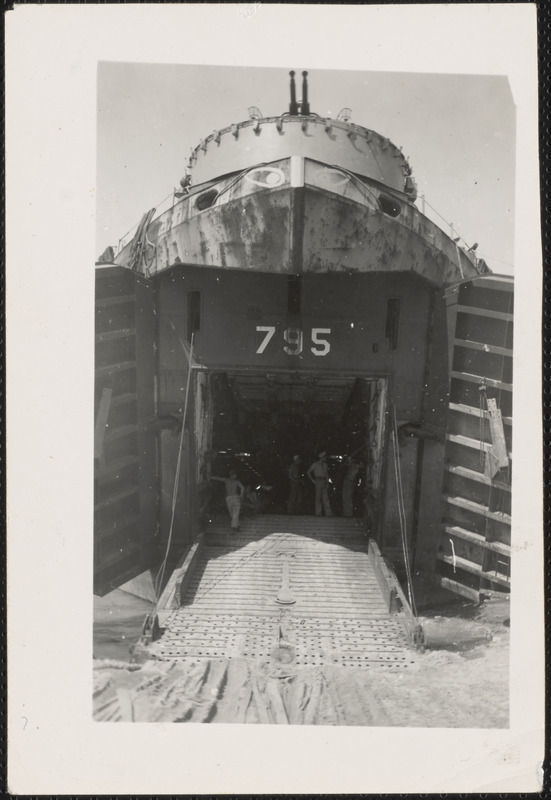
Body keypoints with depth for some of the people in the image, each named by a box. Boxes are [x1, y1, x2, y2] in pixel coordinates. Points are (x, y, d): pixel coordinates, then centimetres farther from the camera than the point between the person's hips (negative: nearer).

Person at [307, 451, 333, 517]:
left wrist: (327, 482, 12)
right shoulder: (315, 464, -1)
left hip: (324, 481, 5)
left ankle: (328, 513, -3)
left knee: (325, 497, 0)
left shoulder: (325, 464, 15)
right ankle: (318, 513, 0)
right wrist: (312, 480, -4)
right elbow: (308, 472, 1)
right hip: (318, 481, -5)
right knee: (318, 497, -4)